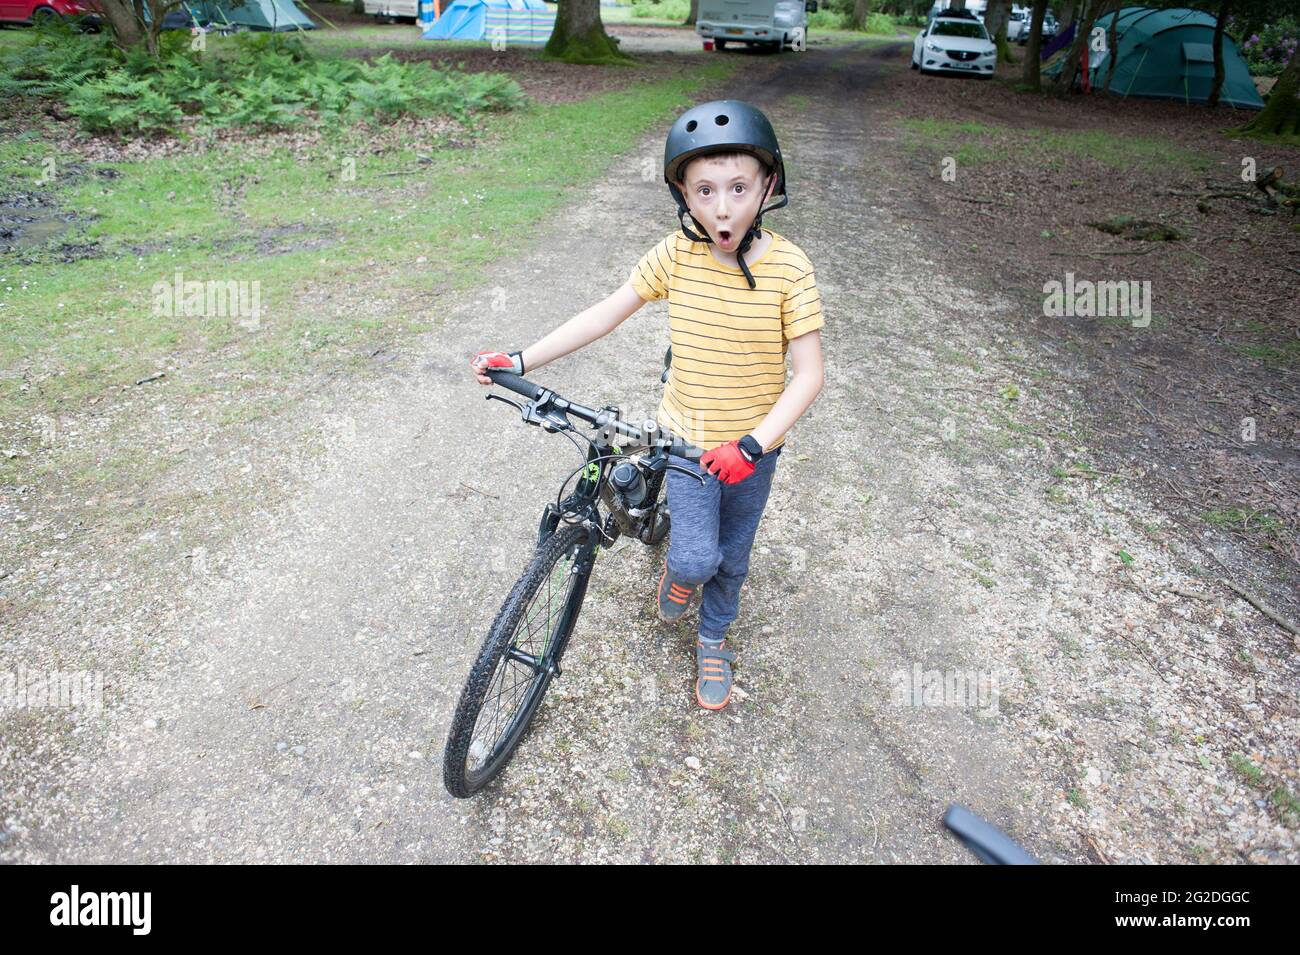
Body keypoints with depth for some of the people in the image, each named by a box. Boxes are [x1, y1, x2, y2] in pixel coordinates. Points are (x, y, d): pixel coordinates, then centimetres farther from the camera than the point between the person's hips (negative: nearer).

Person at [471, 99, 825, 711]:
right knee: (697, 557, -10)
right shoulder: (677, 253, -13)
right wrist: (520, 361, -10)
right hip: (687, 435, 0)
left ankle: (712, 639, 45)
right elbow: (607, 313, -6)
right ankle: (681, 570, 28)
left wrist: (753, 444, -27)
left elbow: (808, 375, -17)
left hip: (752, 443, 0)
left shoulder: (788, 267, -18)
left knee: (732, 556, 17)